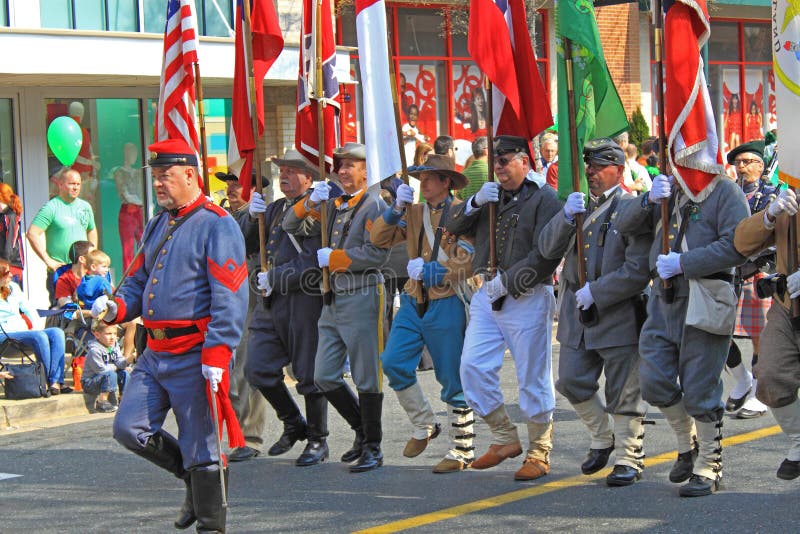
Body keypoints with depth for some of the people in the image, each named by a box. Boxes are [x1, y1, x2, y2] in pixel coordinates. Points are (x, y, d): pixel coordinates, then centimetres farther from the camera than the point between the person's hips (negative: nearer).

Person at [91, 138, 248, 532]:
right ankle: (193, 477, 25)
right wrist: (116, 307, 0)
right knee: (129, 429, 4)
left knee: (199, 449, -1)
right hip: (155, 352, 8)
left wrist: (216, 355, -23)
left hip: (195, 355, -8)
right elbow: (139, 280, 23)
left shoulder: (216, 226, -10)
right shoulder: (157, 225, 16)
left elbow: (230, 299, -16)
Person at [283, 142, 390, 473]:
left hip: (362, 297, -8)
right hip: (333, 299, 8)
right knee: (324, 377, 7)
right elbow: (292, 228, 17)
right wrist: (311, 202, -1)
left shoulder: (374, 206, -7)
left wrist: (331, 257, -12)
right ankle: (363, 430, 25)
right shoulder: (332, 206, 15)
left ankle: (372, 448, 8)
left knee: (366, 378, -1)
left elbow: (376, 255, -17)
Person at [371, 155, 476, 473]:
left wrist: (428, 271, -17)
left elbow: (467, 263, -14)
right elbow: (379, 239, 4)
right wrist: (397, 208, -7)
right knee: (393, 362, -8)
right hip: (414, 303, 6)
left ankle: (463, 451, 10)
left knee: (453, 380, 0)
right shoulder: (414, 213, 13)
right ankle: (424, 425, 12)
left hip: (446, 304, -6)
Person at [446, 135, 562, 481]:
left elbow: (546, 255, -15)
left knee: (534, 379, 0)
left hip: (528, 299, -6)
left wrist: (507, 281, -16)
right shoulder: (491, 196, 16)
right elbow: (454, 228, 11)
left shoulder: (543, 198, -6)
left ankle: (539, 453, 12)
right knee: (473, 367, -2)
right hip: (488, 296, 6)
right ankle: (504, 437, 12)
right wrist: (475, 203, -6)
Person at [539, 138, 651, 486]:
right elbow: (548, 249, 2)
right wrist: (567, 217, -15)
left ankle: (629, 459, 13)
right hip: (577, 316, 6)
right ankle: (603, 437, 33)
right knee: (572, 383, 11)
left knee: (623, 395, 1)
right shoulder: (578, 204, 12)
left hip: (619, 317, -6)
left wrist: (595, 292, -18)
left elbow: (639, 270, -16)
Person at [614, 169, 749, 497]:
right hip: (664, 301, 6)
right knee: (653, 381, 5)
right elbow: (624, 226, 12)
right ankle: (688, 444, 28)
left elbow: (737, 247, -17)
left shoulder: (725, 192, -5)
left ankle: (708, 467, 12)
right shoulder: (668, 190, 16)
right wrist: (648, 200, -6)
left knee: (699, 390, -3)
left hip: (704, 305, -6)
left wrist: (683, 263, -19)